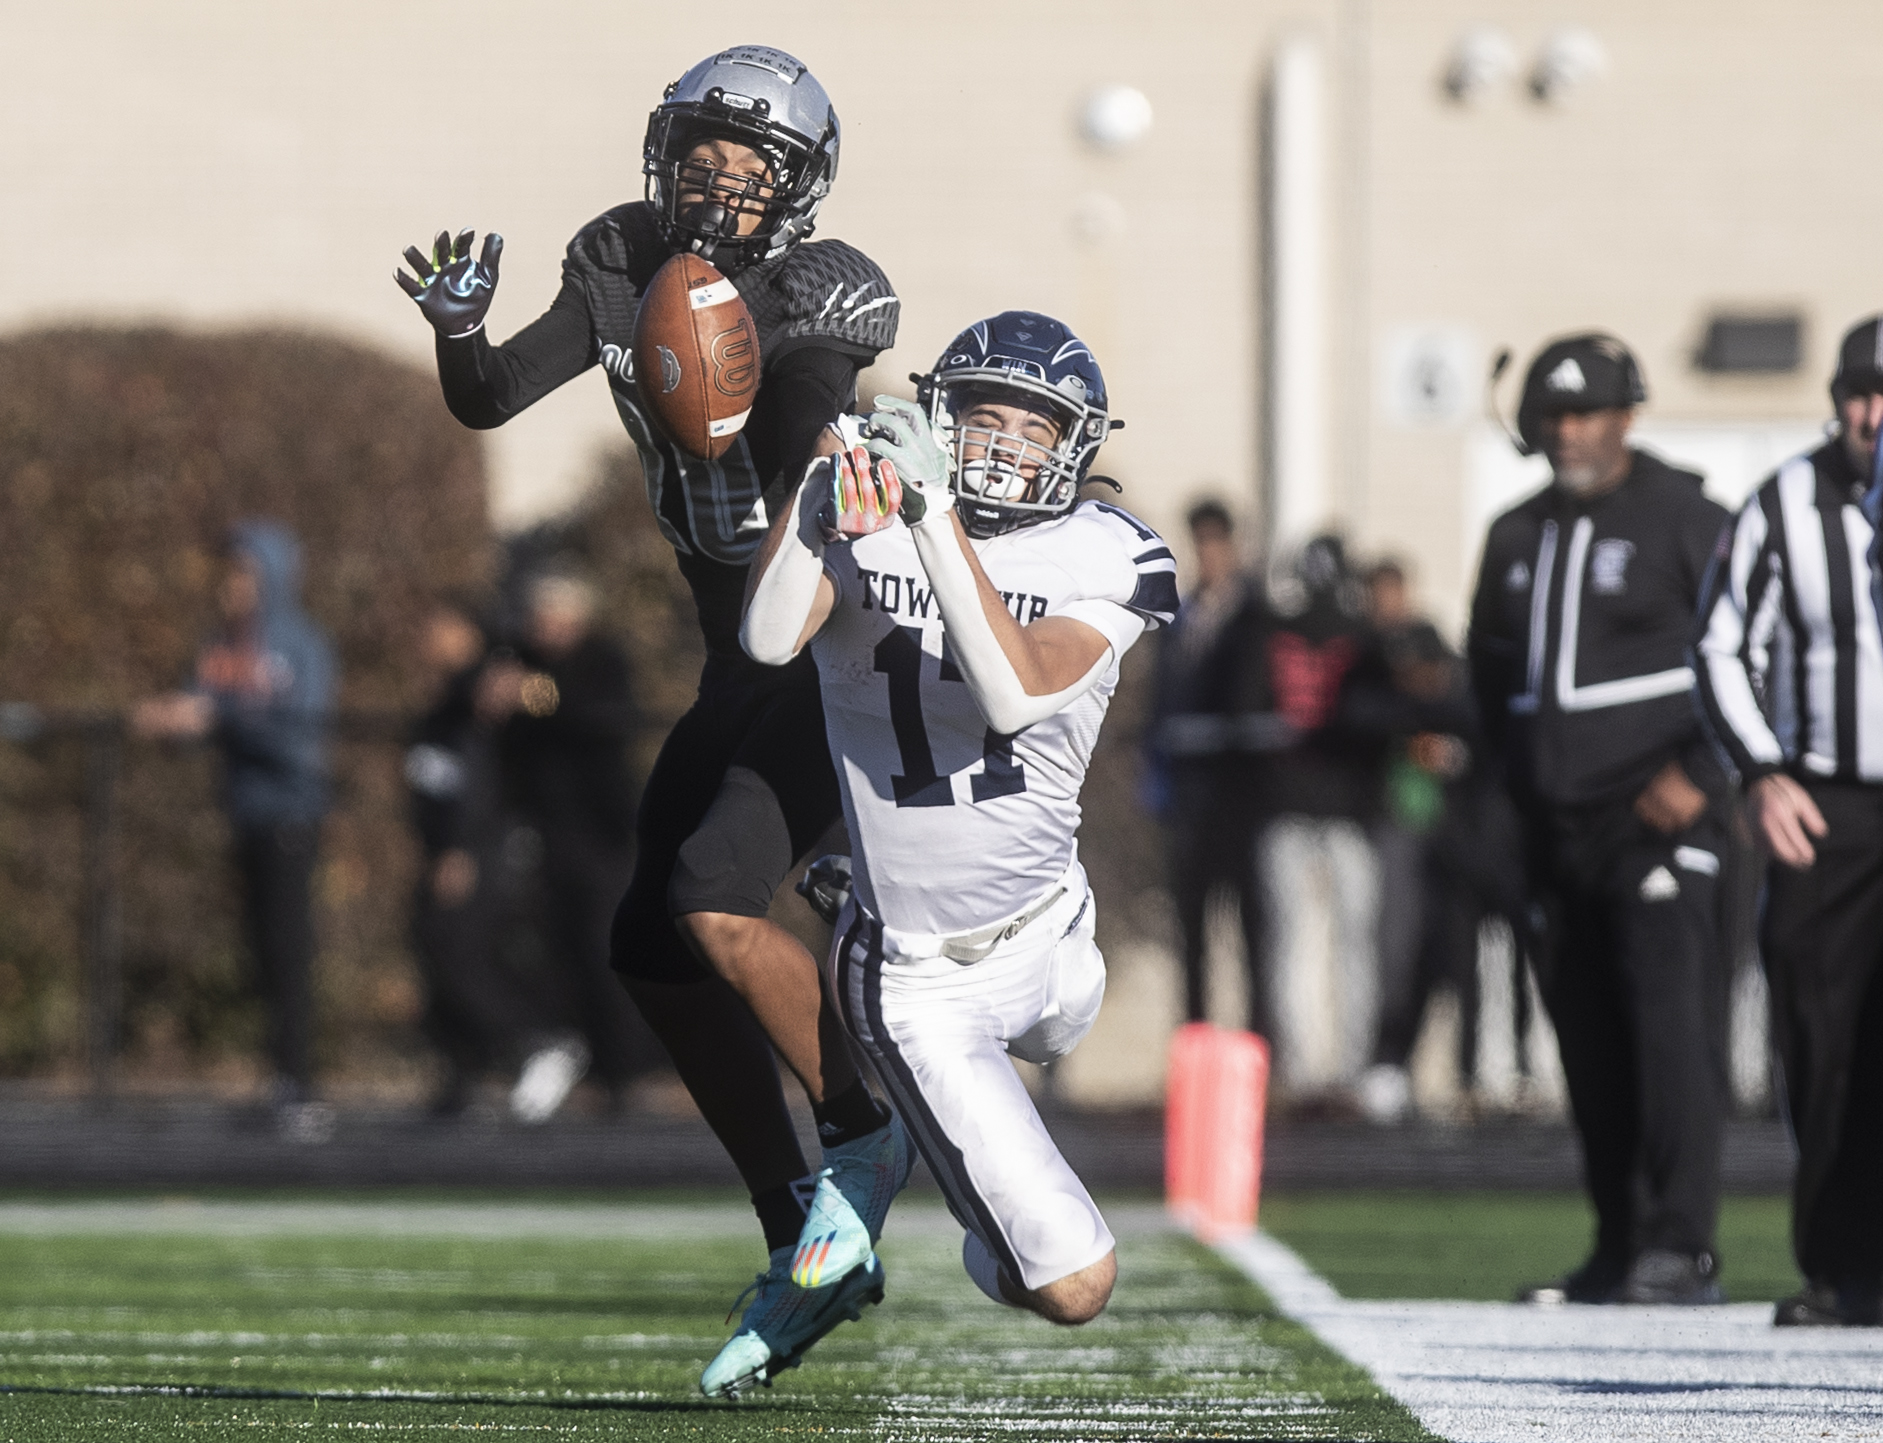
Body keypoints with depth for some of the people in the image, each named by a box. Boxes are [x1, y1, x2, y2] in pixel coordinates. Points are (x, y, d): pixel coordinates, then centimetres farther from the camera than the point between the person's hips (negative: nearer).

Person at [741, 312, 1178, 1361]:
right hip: (923, 986, -4)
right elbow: (772, 640, -28)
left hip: (1050, 936, 4)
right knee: (1073, 1287, -5)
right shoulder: (864, 526, -9)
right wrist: (824, 500, -42)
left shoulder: (1108, 565, -7)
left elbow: (1017, 693, -26)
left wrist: (936, 522, -35)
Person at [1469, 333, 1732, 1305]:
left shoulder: (1681, 520, -4)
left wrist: (1698, 772, -12)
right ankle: (1619, 1251, 12)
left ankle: (1683, 1249, -17)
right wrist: (1523, 780, 15)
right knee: (1589, 1042, 6)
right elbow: (1491, 669, 27)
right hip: (1556, 824, 6)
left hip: (1659, 814, -6)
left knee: (1670, 1024, -14)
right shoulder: (1517, 538, 15)